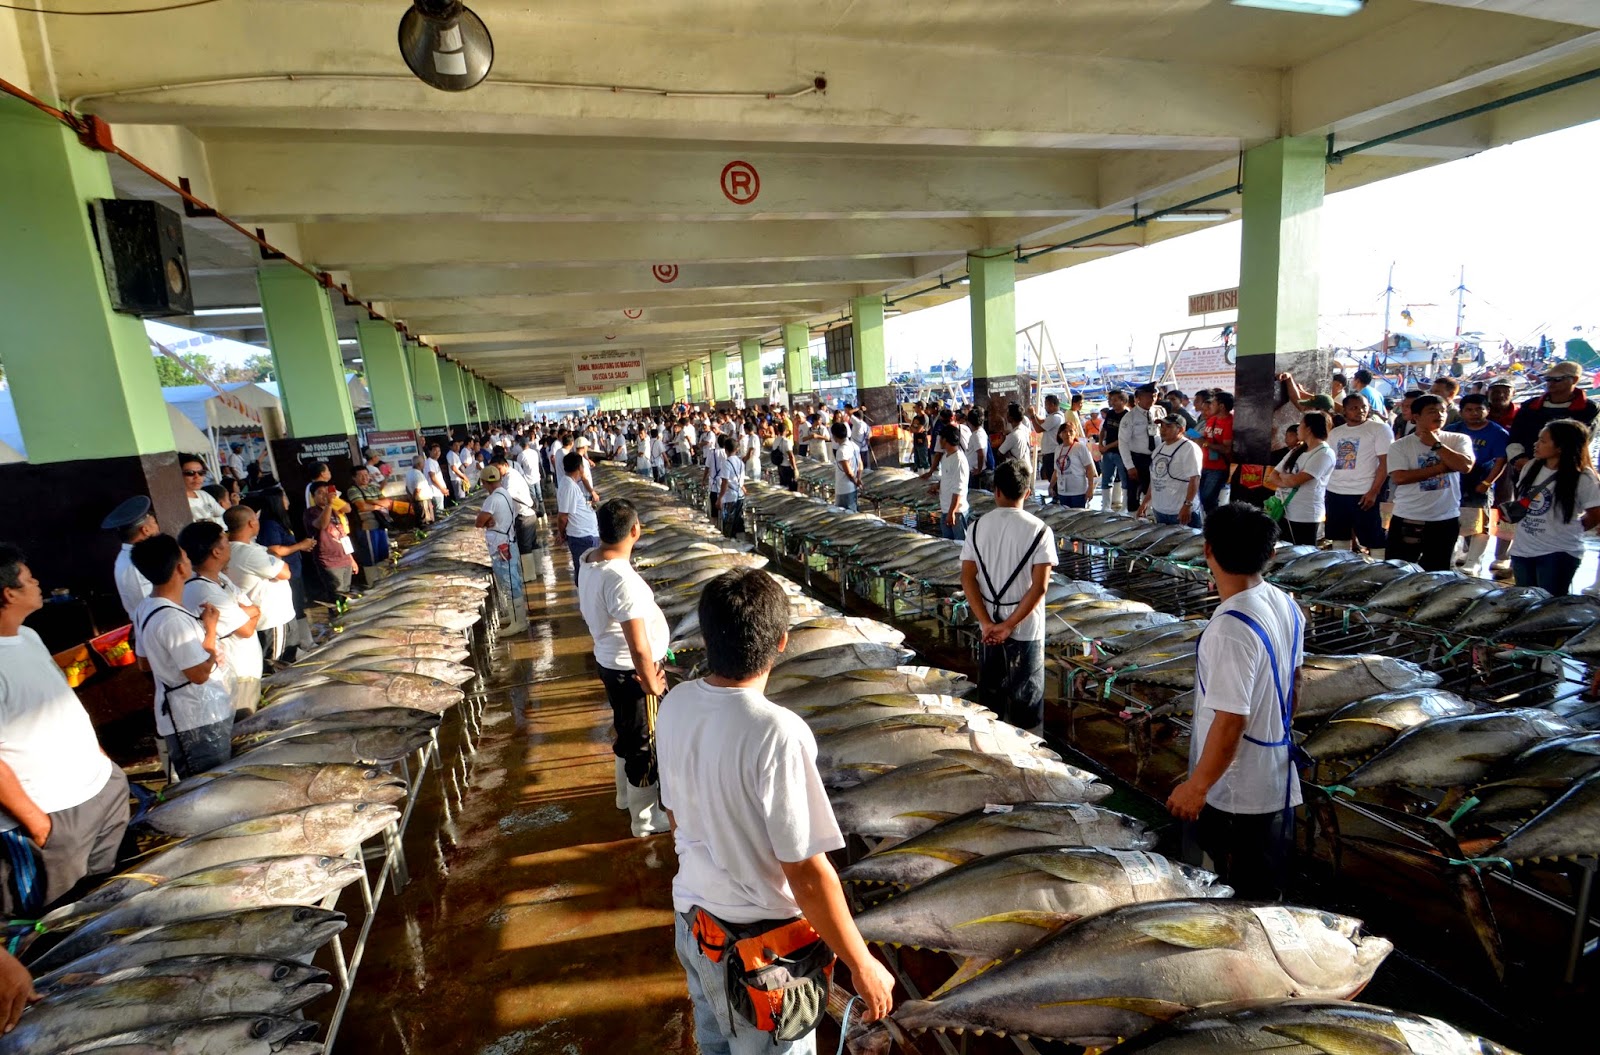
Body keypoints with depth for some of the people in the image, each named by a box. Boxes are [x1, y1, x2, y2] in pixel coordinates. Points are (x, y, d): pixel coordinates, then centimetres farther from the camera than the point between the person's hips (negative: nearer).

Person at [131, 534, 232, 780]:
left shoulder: (146, 609, 4)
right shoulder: (173, 619, -27)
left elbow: (145, 661, 16)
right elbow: (200, 673, -23)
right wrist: (211, 629, -14)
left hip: (178, 715, 10)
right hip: (199, 720, -10)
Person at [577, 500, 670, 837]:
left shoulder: (590, 560, -4)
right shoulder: (622, 579, -33)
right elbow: (639, 648, -31)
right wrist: (651, 684, -15)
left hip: (610, 664, 9)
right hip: (633, 672, -9)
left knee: (627, 733, 28)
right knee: (645, 744, 11)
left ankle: (627, 794, 50)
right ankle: (646, 819, 30)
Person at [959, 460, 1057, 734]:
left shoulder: (978, 527, -4)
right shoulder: (1039, 530, -12)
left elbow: (967, 579, -9)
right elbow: (1039, 586, -19)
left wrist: (988, 623, -12)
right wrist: (1010, 625, -16)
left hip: (989, 626, 3)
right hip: (1026, 628, -3)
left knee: (989, 691, 17)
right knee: (1026, 695, 11)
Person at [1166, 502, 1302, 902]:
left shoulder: (1230, 629, -30)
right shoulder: (1284, 603, -2)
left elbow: (1231, 720, -27)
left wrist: (1197, 786, -17)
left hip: (1237, 791, -9)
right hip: (1277, 775, 9)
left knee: (1244, 902, 11)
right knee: (1265, 890, 26)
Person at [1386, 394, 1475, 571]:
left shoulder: (1458, 439, 3)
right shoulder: (1400, 445, -4)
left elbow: (1465, 466, -14)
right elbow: (1399, 477, -16)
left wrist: (1436, 444, -9)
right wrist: (1441, 467, -15)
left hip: (1446, 520, 2)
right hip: (1407, 520, -2)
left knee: (1437, 574, 14)